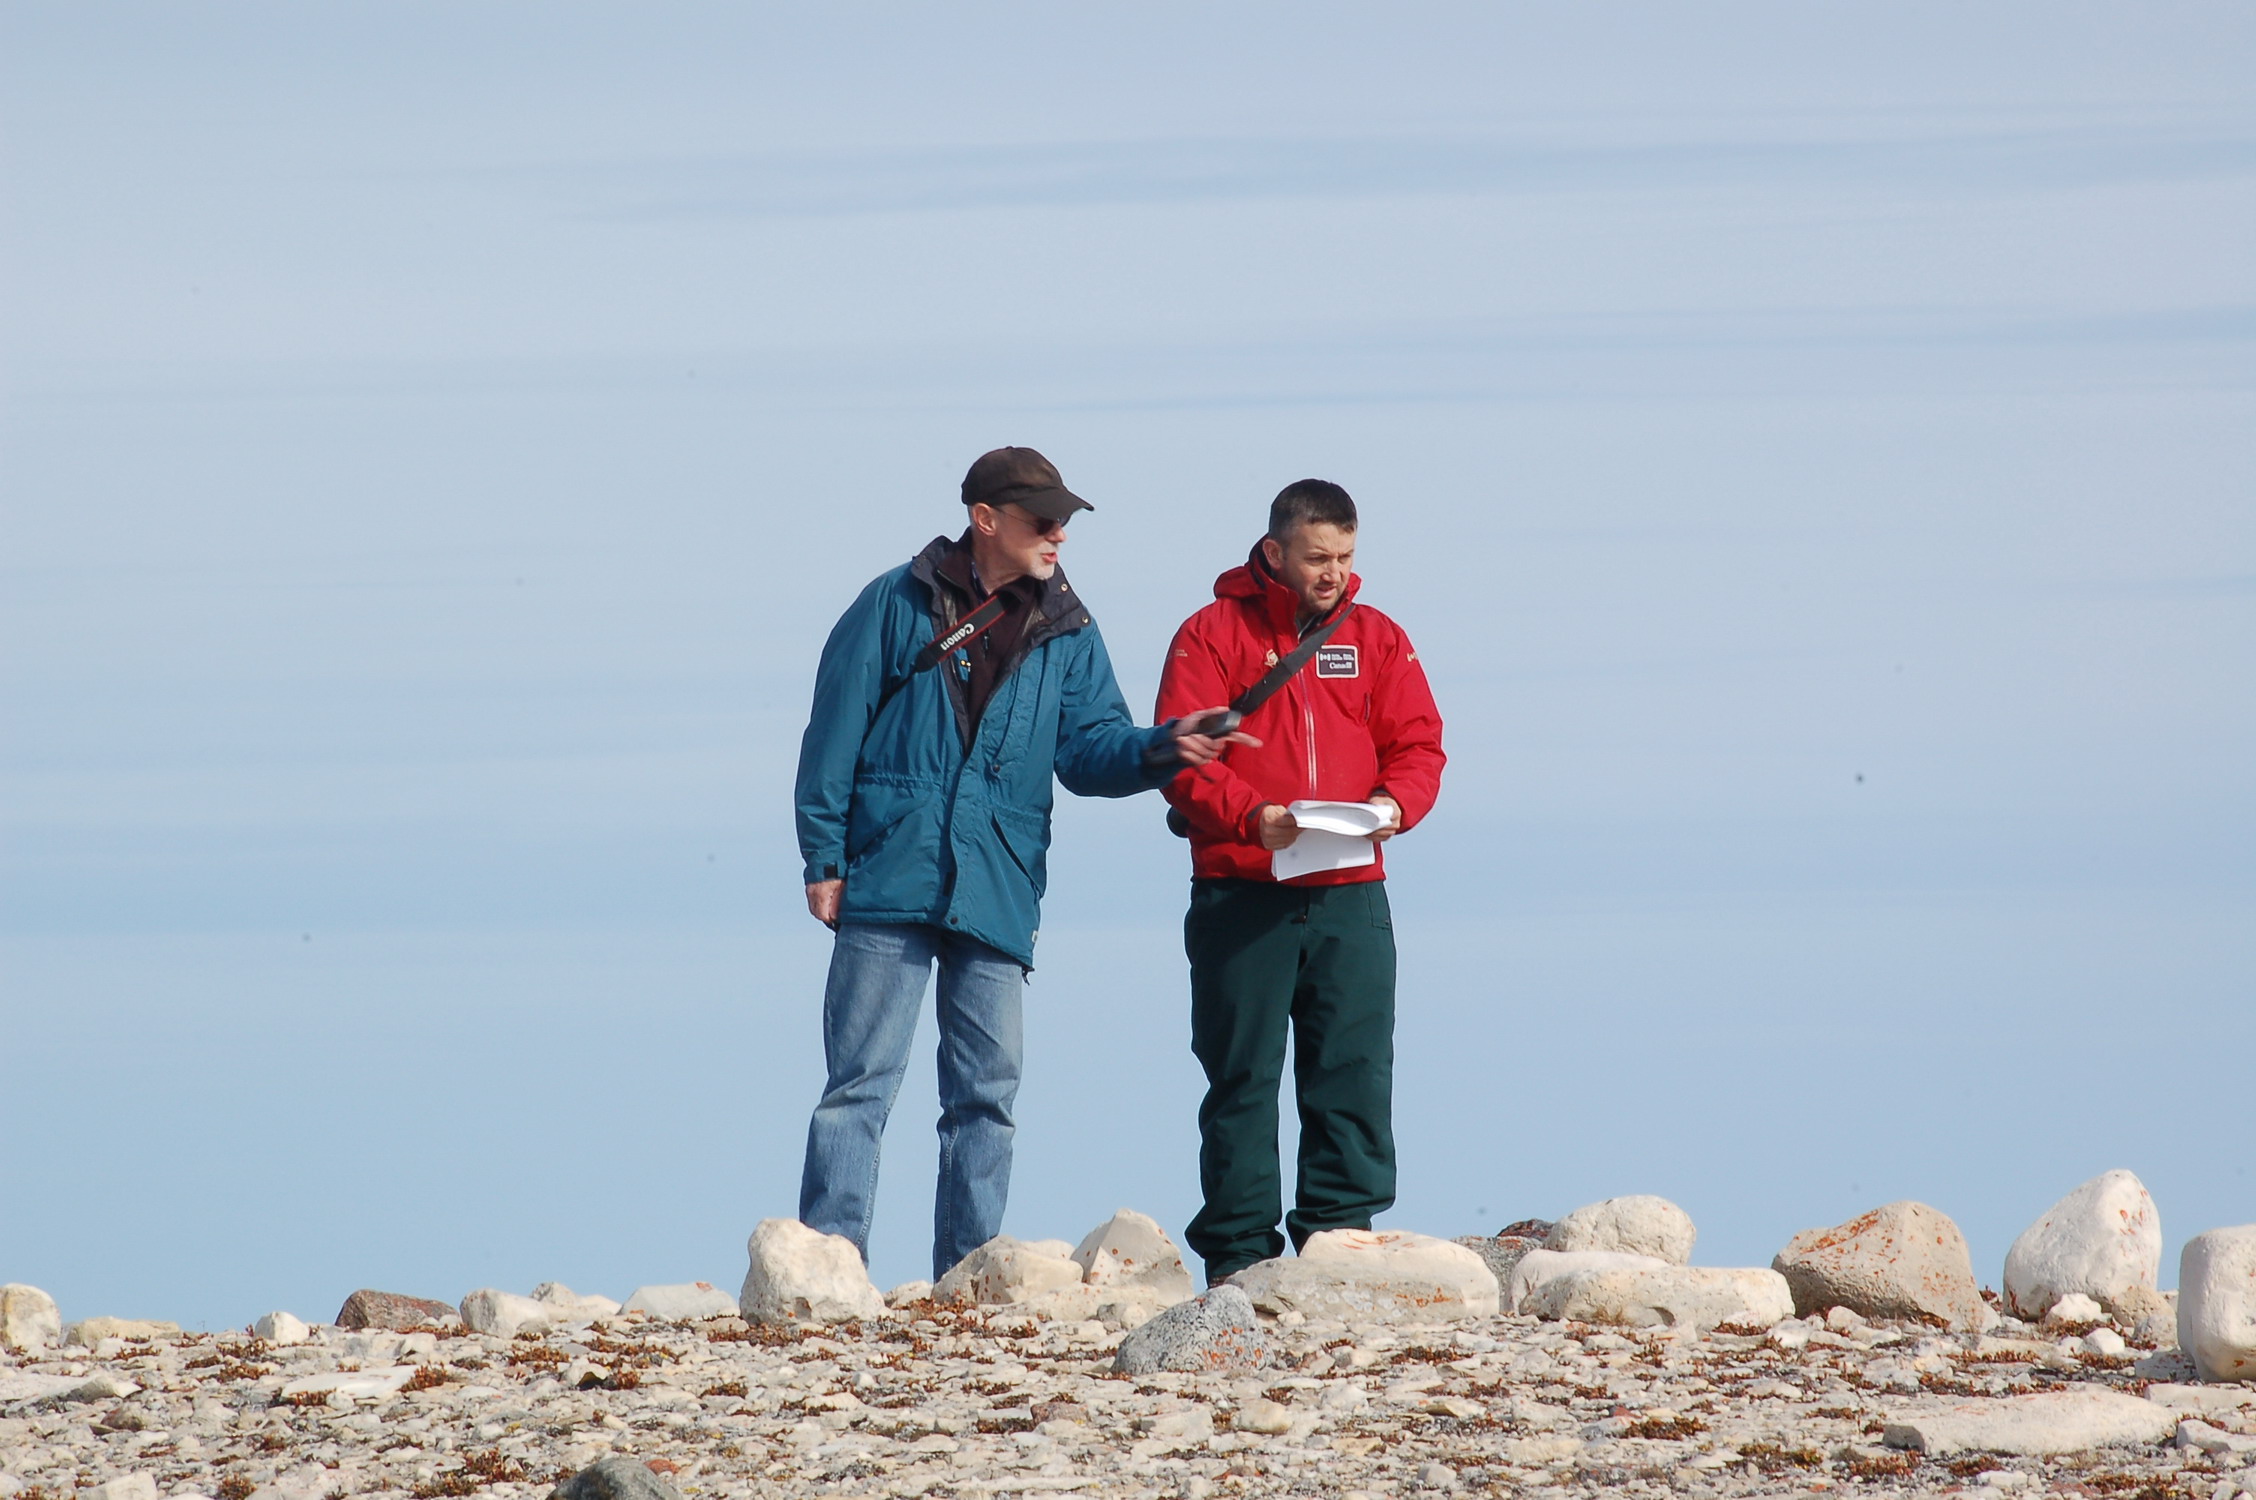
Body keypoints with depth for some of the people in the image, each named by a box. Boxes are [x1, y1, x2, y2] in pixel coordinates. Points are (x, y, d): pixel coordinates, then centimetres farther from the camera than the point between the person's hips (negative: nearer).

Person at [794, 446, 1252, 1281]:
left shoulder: (1066, 633, 12)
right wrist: (823, 857, -3)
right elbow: (835, 733, 2)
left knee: (986, 1093, 5)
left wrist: (1161, 750, -17)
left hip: (997, 894, 3)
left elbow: (1088, 749, 4)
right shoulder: (899, 607, 2)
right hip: (887, 880, -3)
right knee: (861, 1084, -6)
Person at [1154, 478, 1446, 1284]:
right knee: (1242, 1077, 0)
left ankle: (1341, 1236, 4)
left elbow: (1418, 744, 10)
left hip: (1350, 896, 3)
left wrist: (1395, 802, -12)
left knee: (1355, 1073, -1)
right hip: (1241, 894, -3)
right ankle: (1239, 1255, 3)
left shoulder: (1378, 639, 13)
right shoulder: (1215, 634, 2)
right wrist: (1251, 816, -22)